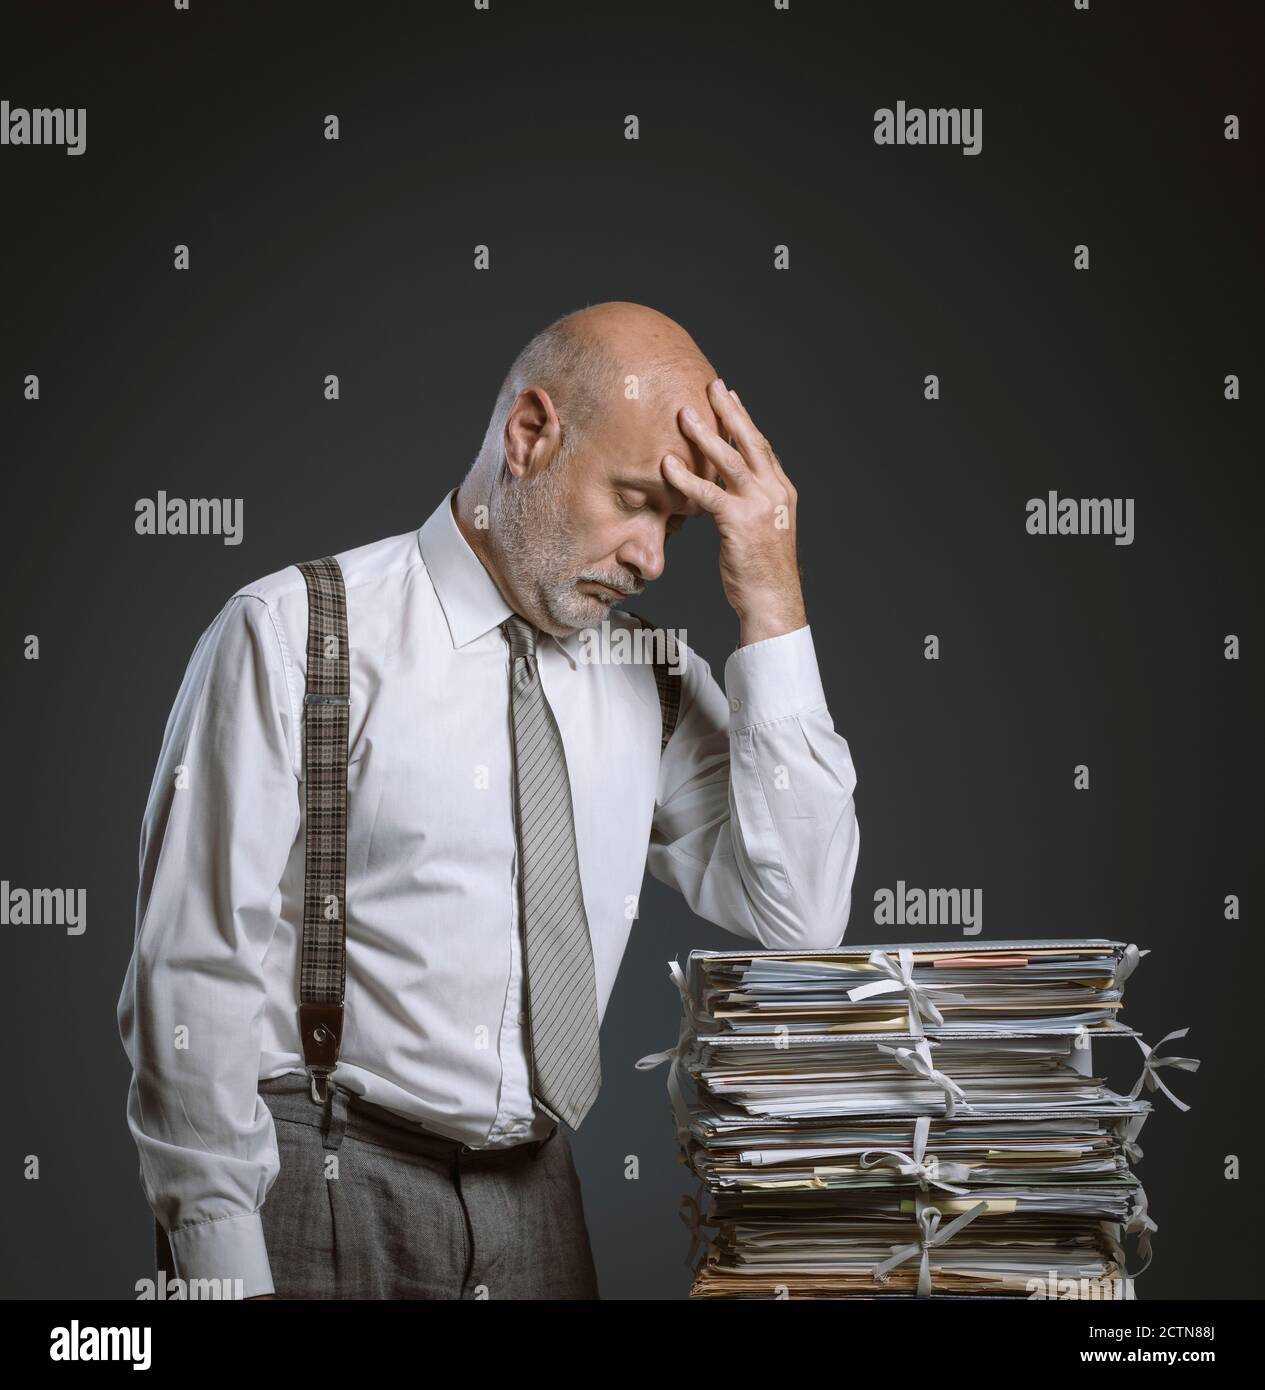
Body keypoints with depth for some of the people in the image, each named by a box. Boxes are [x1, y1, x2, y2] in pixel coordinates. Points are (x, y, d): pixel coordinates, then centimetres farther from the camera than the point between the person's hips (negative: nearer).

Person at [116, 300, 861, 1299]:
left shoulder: (652, 674, 4)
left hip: (538, 1202, 5)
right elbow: (196, 971, -11)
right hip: (322, 1186, -4)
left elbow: (798, 918, -6)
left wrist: (772, 606, -10)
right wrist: (228, 1269, -13)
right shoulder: (297, 637, -9)